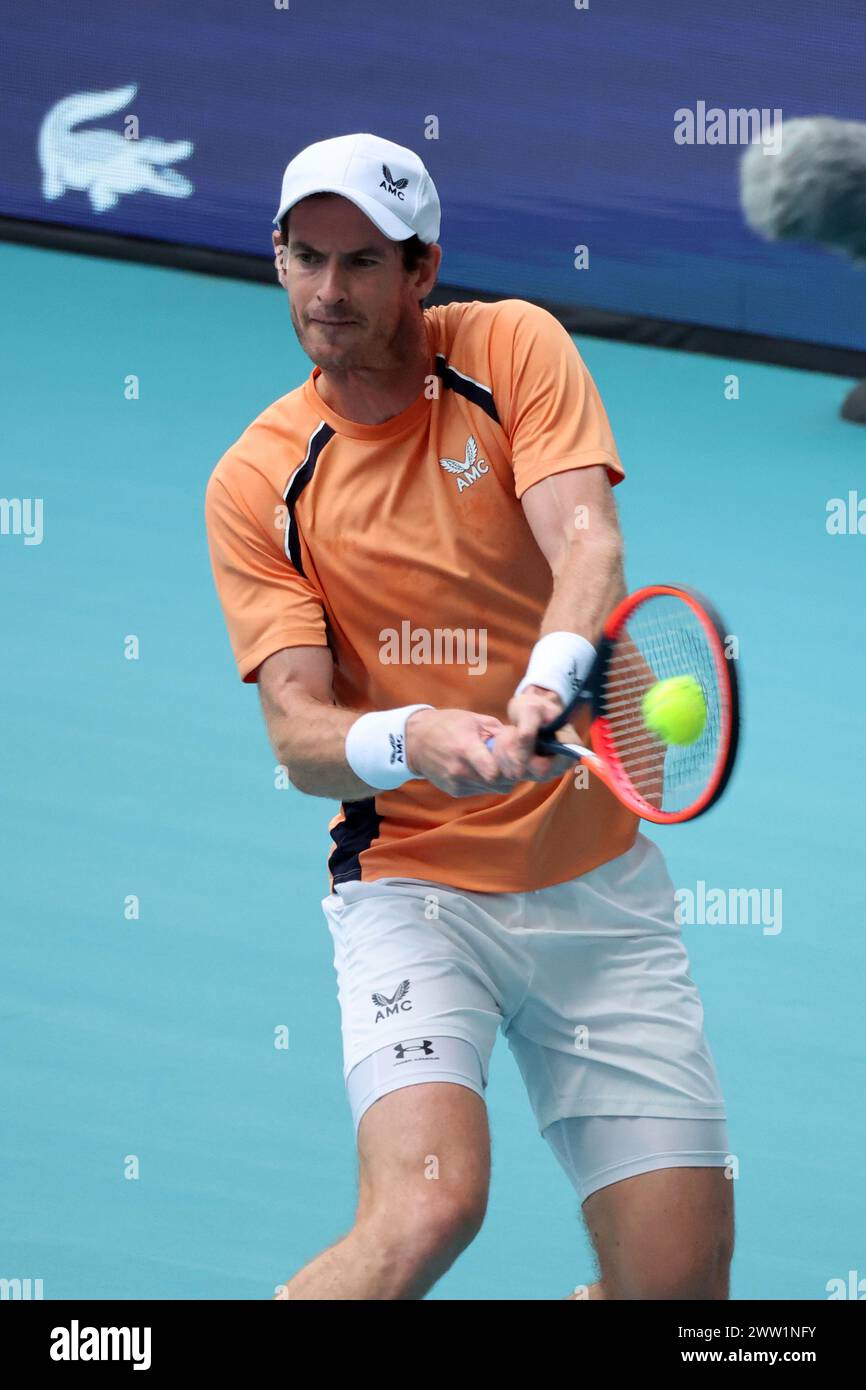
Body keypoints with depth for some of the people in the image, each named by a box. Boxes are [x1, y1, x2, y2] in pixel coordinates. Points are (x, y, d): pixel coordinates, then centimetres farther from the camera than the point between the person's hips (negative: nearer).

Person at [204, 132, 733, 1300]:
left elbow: (589, 544, -17)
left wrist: (545, 691, -38)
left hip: (600, 884, 2)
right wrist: (409, 741, -31)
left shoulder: (512, 347, -1)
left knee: (680, 1272, -3)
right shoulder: (256, 482, -1)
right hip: (410, 886, -2)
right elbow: (298, 732, -8)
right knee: (427, 1208, -26)